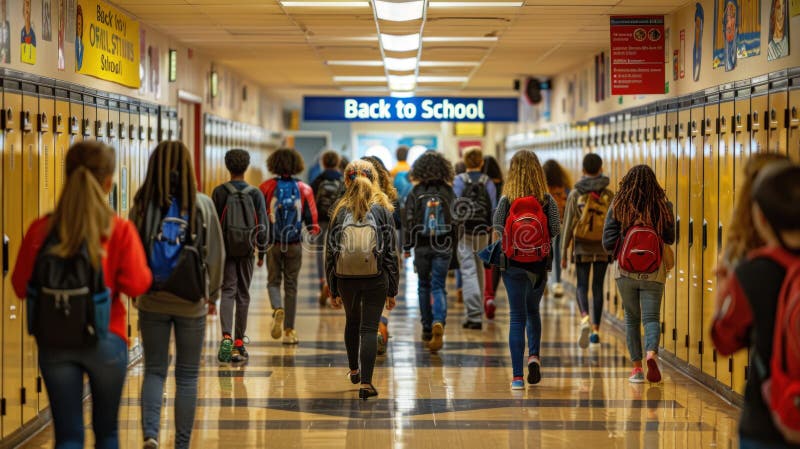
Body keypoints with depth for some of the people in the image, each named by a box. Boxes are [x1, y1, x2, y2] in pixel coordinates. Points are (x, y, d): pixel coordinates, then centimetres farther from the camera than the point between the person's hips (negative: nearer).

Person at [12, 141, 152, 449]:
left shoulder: (41, 230, -4)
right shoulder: (120, 231, -11)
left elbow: (20, 286, -1)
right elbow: (136, 284, -14)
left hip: (54, 343, 1)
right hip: (105, 341, -1)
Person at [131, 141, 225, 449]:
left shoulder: (143, 204, -6)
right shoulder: (202, 205, -9)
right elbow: (217, 253, -2)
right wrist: (212, 293, 13)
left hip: (151, 301, 1)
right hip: (191, 303, -1)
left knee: (154, 371, 11)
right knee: (187, 376, 11)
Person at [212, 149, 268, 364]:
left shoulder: (219, 192, -4)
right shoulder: (255, 193, -2)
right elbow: (262, 225, -1)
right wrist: (262, 252, 8)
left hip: (225, 249, -1)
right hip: (246, 250, 1)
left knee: (227, 291, 0)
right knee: (243, 294, 10)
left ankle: (226, 337, -20)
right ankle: (239, 342, 14)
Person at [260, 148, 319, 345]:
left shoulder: (266, 187, -5)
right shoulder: (304, 189, -2)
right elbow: (312, 218, -1)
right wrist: (314, 231, 20)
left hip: (272, 243, -1)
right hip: (295, 244, 1)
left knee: (273, 281, 13)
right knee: (291, 285, 9)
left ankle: (277, 309, -19)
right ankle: (289, 330, 9)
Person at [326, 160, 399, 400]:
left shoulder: (340, 211, 1)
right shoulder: (382, 210, -2)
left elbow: (330, 251, 2)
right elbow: (391, 252, -3)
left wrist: (333, 290, 8)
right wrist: (392, 290, 3)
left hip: (346, 279, 2)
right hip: (375, 280, -2)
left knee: (352, 322, 24)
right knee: (369, 329, 0)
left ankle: (354, 370, 39)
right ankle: (366, 383, -6)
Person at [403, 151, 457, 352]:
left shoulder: (416, 193, -5)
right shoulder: (449, 193, -2)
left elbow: (408, 221, -5)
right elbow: (456, 222, 1)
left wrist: (407, 247, 4)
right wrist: (453, 248, 12)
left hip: (422, 246, 0)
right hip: (443, 247, 0)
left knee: (423, 287, 15)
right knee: (439, 287, 3)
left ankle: (427, 330, 21)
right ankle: (439, 323, -22)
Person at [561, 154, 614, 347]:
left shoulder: (575, 194, -5)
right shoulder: (608, 195, -3)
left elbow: (568, 224, -5)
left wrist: (564, 252, 0)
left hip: (582, 247, -1)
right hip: (602, 247, 1)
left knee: (582, 287, 7)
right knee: (597, 287, 11)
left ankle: (585, 319, -21)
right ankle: (595, 330, 11)